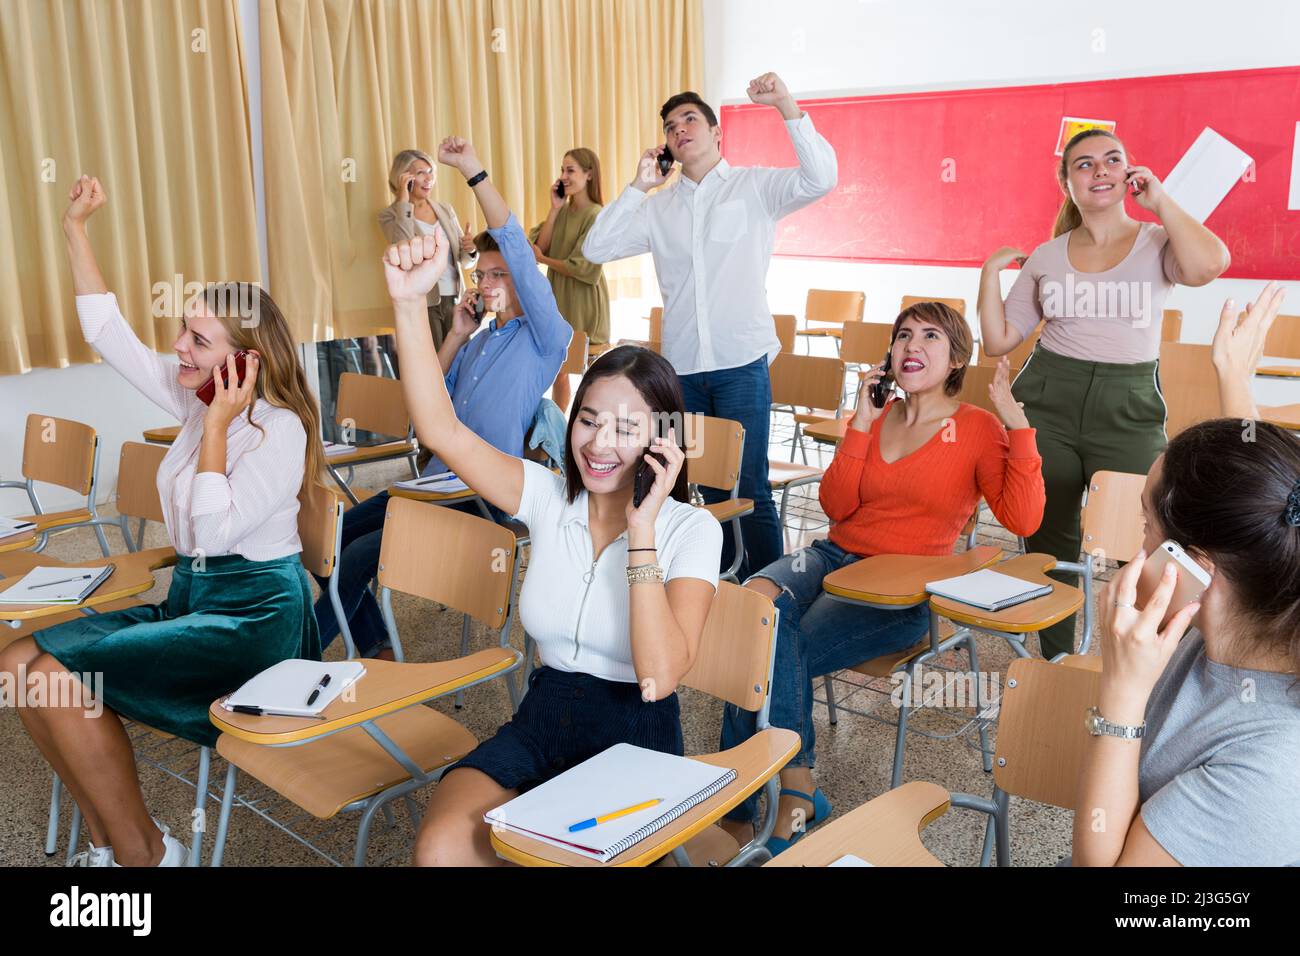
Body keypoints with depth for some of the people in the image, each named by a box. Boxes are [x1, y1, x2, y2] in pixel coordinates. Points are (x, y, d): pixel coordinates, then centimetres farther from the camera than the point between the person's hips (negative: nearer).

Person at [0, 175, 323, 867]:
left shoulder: (281, 428, -16)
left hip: (254, 611, -8)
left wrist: (217, 427, -19)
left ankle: (140, 851, -3)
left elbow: (215, 531, -24)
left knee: (60, 676, -21)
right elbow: (107, 331, 12)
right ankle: (109, 838, 3)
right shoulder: (194, 400, 7)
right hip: (189, 595, 8)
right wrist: (75, 227, 10)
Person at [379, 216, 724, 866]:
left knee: (495, 846, -29)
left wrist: (642, 530, -23)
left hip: (633, 743, -3)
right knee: (439, 848, -24)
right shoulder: (549, 499, 0)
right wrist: (408, 303, -22)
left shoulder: (691, 530, -10)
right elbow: (442, 430, -12)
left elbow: (659, 675, -22)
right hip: (540, 723, 4)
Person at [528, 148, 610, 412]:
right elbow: (539, 247, -1)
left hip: (583, 301, -7)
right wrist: (555, 209, -6)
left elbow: (582, 269, -16)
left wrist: (543, 260, -3)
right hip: (557, 298, 7)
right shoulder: (562, 210, 9)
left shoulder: (595, 215, -13)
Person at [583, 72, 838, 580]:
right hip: (680, 366, 4)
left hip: (741, 362, -4)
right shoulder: (659, 207, 14)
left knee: (750, 487, -4)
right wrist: (637, 186, 3)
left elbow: (820, 178, -14)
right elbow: (596, 248, 7)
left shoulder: (755, 186, 3)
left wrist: (786, 106, -22)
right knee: (711, 486, 12)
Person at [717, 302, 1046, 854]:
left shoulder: (978, 429, 1)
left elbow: (1022, 519, -11)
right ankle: (796, 789, -22)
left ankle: (740, 814, -12)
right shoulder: (876, 416, 13)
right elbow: (836, 506, 5)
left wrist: (1018, 425, -17)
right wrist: (860, 425, -2)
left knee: (770, 655, -27)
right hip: (835, 555, 4)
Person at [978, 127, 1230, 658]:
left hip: (1128, 409, -2)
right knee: (1048, 545, 10)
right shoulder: (1046, 256, 10)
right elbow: (998, 341, 10)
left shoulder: (1156, 242, 3)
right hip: (1047, 403, 3)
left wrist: (1159, 200, -9)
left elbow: (1208, 264, -22)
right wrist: (990, 271, 1)